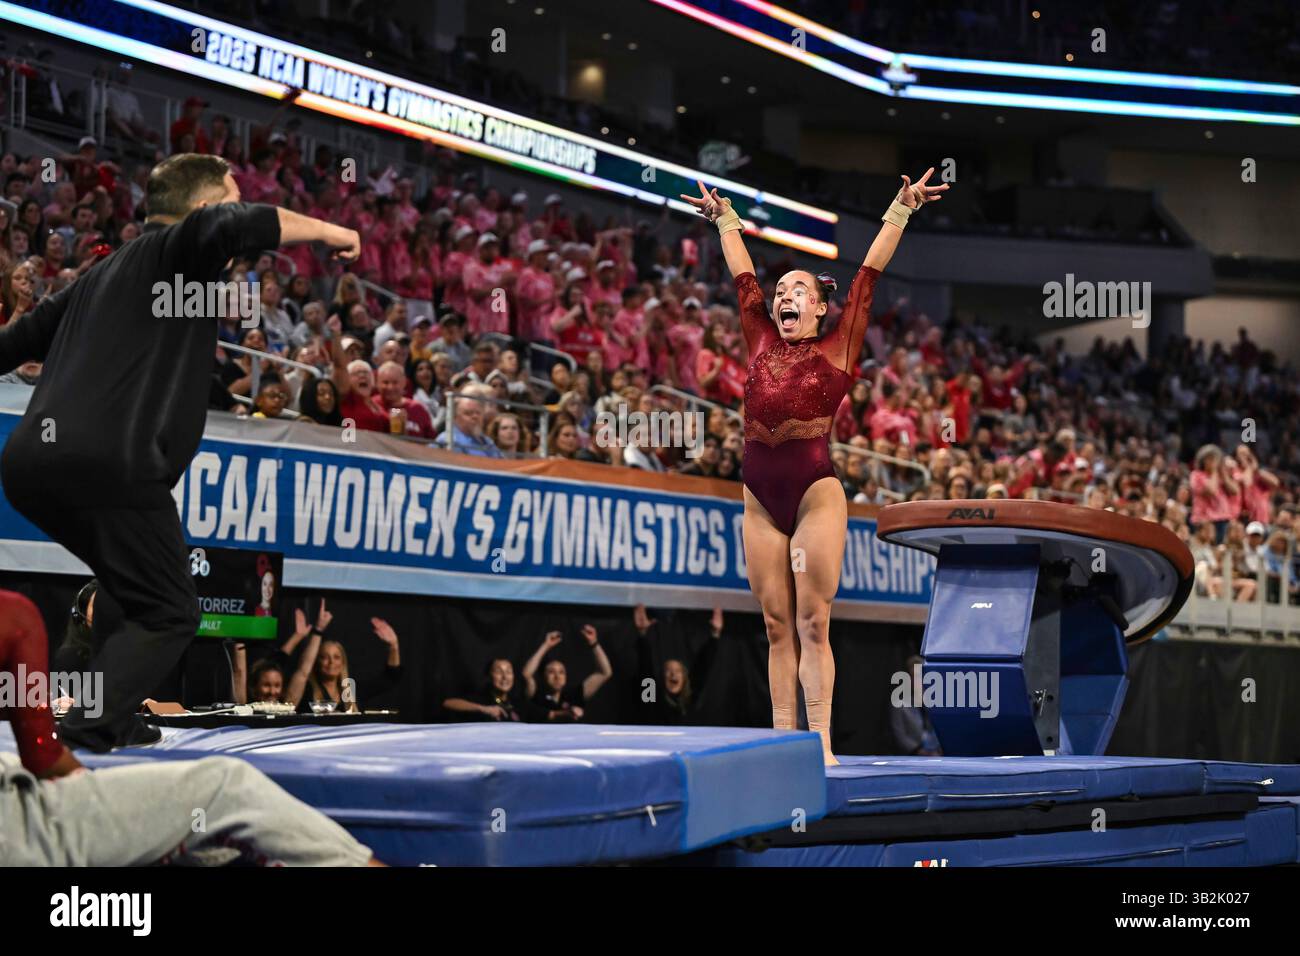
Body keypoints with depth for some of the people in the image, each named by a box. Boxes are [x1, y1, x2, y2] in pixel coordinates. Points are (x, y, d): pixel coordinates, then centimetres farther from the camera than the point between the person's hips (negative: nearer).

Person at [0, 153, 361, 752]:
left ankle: (112, 720, 22)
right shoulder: (175, 251, 3)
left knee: (147, 598, 25)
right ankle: (84, 738, -13)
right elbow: (237, 227, -18)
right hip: (109, 465, -8)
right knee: (169, 615, 0)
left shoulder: (104, 272, 27)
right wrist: (325, 231, -5)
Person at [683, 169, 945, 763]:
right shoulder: (762, 343, 16)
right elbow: (743, 276, 26)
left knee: (812, 623, -6)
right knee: (777, 626, 5)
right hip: (760, 499, 4)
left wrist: (900, 212, 7)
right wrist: (725, 220, 36)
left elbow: (869, 275, 7)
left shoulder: (837, 347, 7)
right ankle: (782, 741, 6)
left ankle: (820, 743, -5)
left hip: (816, 493, -4)